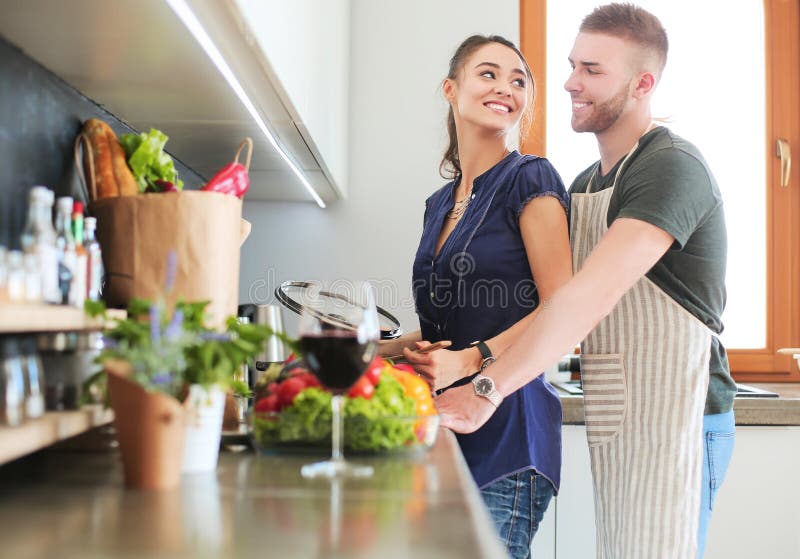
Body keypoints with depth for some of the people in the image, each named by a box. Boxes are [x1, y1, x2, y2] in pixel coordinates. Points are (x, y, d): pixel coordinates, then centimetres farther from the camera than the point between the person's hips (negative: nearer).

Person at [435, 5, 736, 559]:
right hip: (615, 427, 8)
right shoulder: (585, 185, 16)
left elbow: (594, 293, -26)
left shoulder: (672, 166, -14)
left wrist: (487, 389, -33)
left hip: (674, 423, -8)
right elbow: (557, 298, 15)